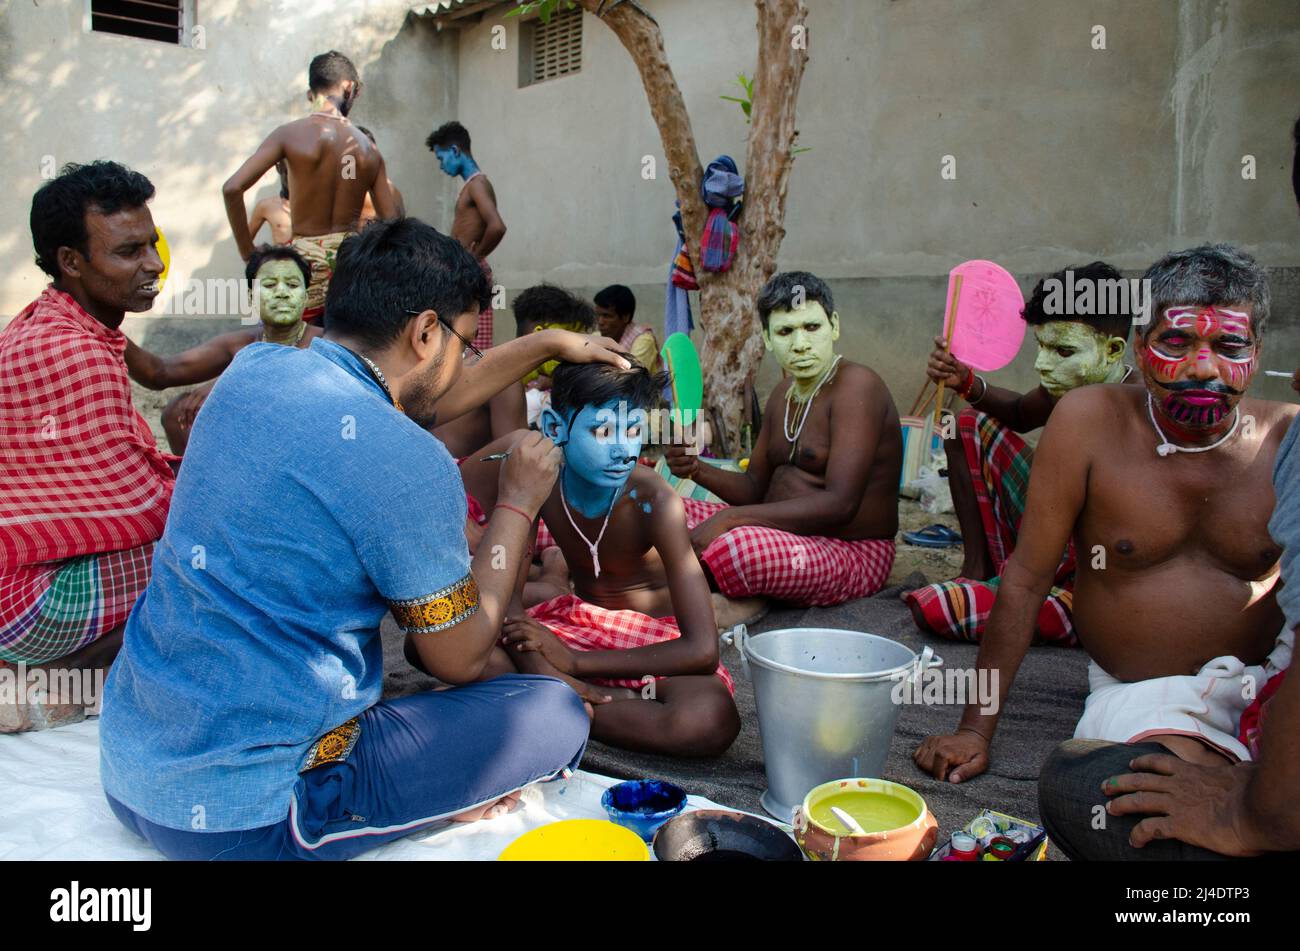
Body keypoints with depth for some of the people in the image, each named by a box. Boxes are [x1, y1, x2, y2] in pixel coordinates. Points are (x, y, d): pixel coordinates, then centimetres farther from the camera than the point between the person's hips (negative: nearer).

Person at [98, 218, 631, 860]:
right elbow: (459, 661, -7)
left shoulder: (253, 367, 0)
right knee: (559, 712, -2)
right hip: (238, 818, -8)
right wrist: (519, 502, 3)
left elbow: (413, 402, 19)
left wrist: (547, 343, 26)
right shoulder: (409, 466, -23)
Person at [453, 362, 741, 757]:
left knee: (712, 718, -38)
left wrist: (573, 661, -27)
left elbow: (702, 650, -30)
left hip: (654, 639, -3)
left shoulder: (653, 502, -26)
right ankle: (610, 698, -18)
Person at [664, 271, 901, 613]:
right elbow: (756, 488, 15)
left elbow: (840, 504, -26)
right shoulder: (785, 392, 11)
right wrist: (698, 470, -6)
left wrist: (729, 517, -28)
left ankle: (748, 600, -10)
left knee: (734, 547, -38)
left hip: (853, 554, -8)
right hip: (785, 536, 9)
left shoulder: (855, 386, -16)